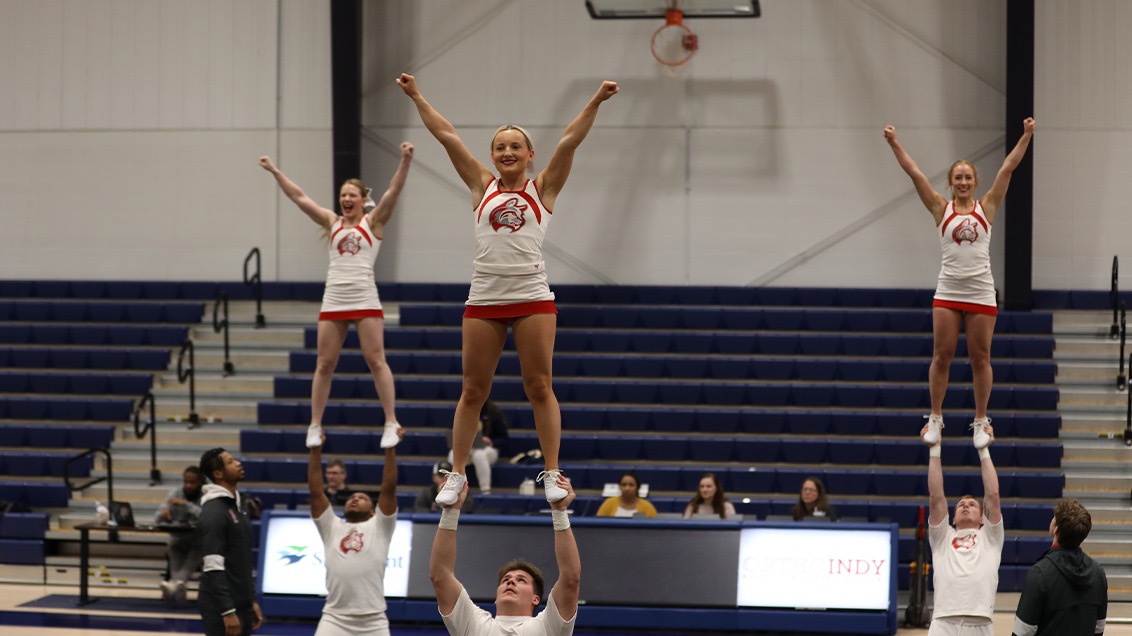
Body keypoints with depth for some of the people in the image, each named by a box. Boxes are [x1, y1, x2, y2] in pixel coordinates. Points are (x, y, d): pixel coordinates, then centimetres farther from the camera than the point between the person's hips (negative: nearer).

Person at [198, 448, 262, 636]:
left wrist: (251, 601, 18)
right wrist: (227, 611, -25)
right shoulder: (214, 512, -17)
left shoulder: (237, 505, 13)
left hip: (241, 604, 9)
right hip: (220, 606, -9)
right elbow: (213, 569, -21)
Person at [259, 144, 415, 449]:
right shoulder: (332, 223, 15)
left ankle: (391, 423, -3)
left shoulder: (373, 221, 7)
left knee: (376, 360, -6)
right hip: (333, 300, 3)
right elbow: (299, 197, 14)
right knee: (324, 364, 3)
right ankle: (315, 426, 9)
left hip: (364, 299, -3)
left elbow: (392, 192, -6)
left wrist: (405, 161, -19)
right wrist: (274, 171, 10)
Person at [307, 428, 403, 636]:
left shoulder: (379, 528, 12)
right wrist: (315, 450, 1)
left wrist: (390, 449, -6)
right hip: (335, 619, 1)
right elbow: (315, 491, 9)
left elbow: (389, 488, 2)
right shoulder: (332, 528, 16)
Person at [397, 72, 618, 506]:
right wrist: (417, 97, 11)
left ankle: (551, 474, 3)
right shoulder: (482, 187, 12)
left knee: (539, 387, -1)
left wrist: (596, 102, -11)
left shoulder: (542, 189, 8)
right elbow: (447, 136, 11)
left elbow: (569, 141, -2)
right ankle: (456, 475, 12)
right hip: (484, 299, 2)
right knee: (473, 391, 5)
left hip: (532, 297, -2)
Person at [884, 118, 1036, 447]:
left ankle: (980, 422, 12)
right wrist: (894, 143, -5)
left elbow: (1008, 168, 1)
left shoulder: (986, 207, 6)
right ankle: (935, 418, 12)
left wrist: (1026, 137, -4)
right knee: (941, 356, 2)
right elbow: (914, 172, 0)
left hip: (981, 293, 0)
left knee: (980, 358, 4)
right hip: (948, 292, 0)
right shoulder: (941, 208, 5)